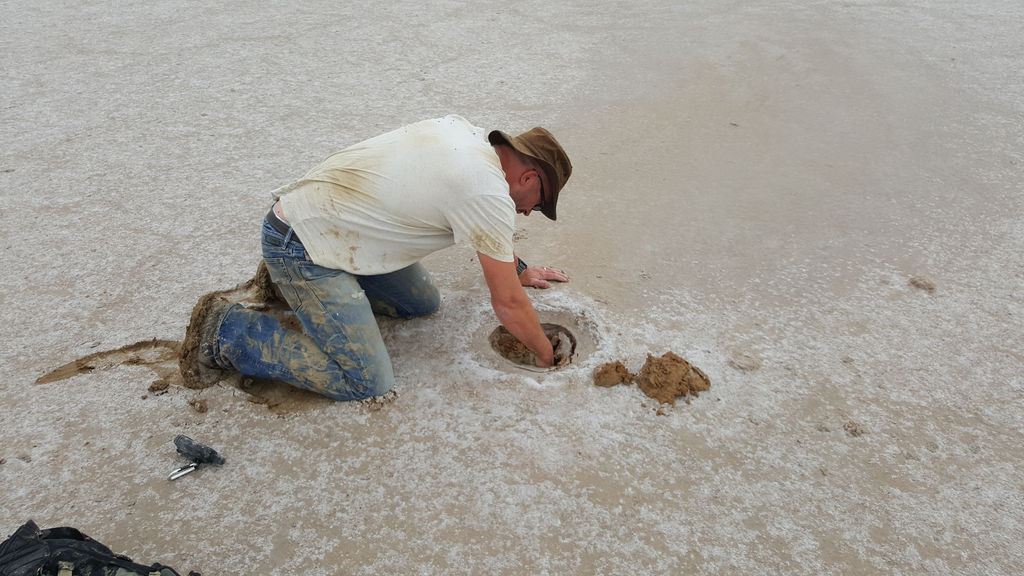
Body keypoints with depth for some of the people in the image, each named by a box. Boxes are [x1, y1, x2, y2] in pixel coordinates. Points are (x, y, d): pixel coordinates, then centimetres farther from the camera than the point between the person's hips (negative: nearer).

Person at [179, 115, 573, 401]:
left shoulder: (463, 130, 6)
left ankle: (288, 278, 22)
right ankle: (226, 331, -2)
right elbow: (508, 304, -12)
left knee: (423, 303, 15)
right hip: (301, 245, -10)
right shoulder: (491, 194, -20)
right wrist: (546, 356, 4)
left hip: (319, 213, 10)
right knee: (367, 383, -12)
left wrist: (518, 270, 32)